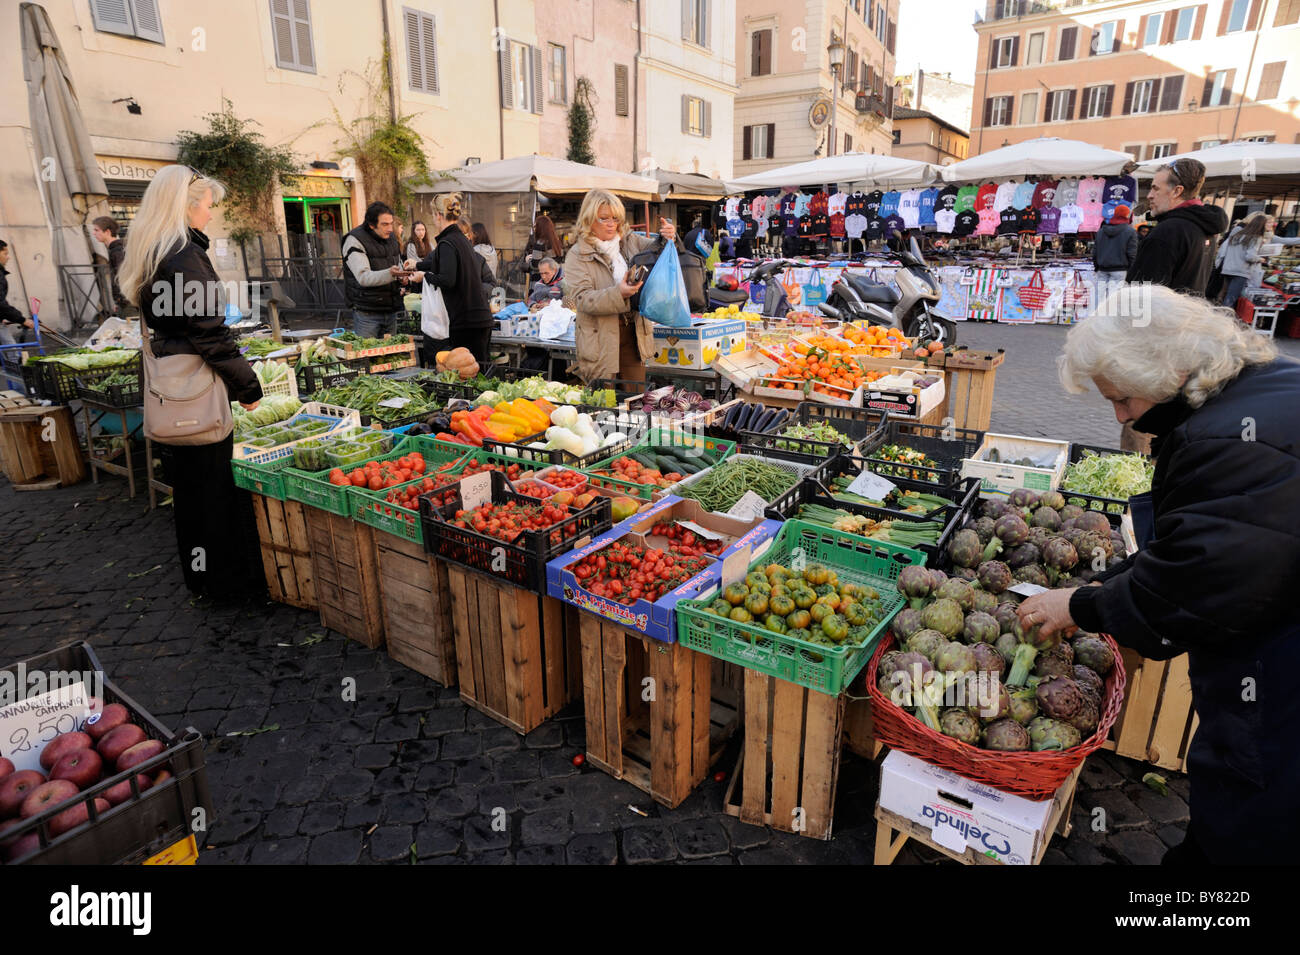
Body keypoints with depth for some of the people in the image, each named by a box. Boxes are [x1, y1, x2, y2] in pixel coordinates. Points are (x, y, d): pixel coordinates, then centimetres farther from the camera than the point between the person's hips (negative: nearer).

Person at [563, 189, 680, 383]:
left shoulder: (630, 242, 10)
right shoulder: (577, 256, -4)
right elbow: (581, 299, -14)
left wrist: (669, 238, -10)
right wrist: (618, 294, -28)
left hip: (633, 333, 5)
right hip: (601, 340, -4)